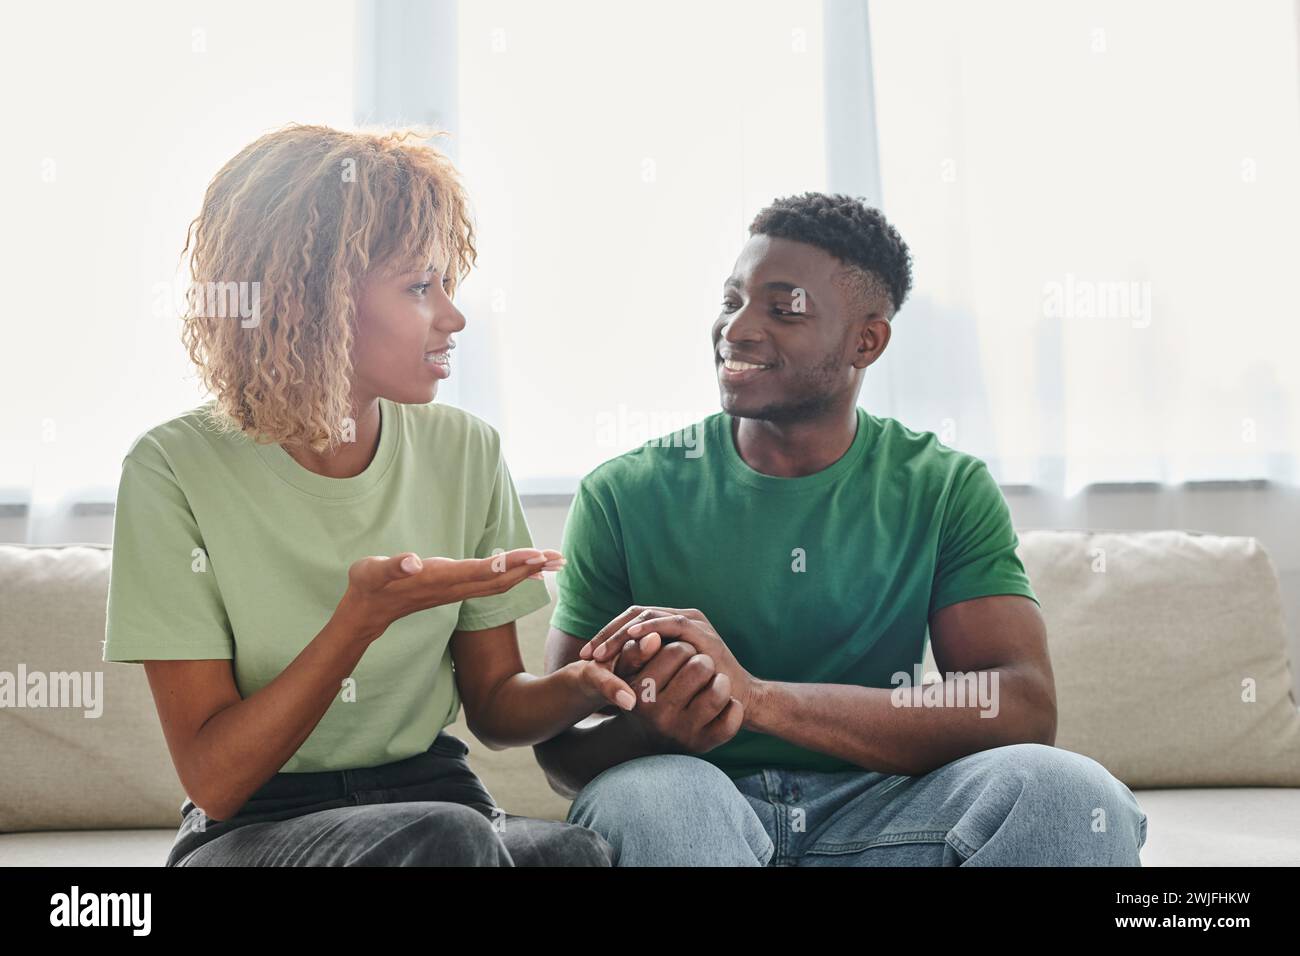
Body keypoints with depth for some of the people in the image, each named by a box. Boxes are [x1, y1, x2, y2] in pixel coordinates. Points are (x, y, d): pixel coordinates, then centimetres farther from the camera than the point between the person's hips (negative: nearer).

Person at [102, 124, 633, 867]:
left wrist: (579, 687, -15)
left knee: (580, 851, -31)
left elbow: (495, 703, 8)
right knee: (447, 838, -37)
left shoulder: (467, 452, 0)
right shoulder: (175, 470, -11)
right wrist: (363, 616, -26)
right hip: (252, 830, -3)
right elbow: (214, 780, -13)